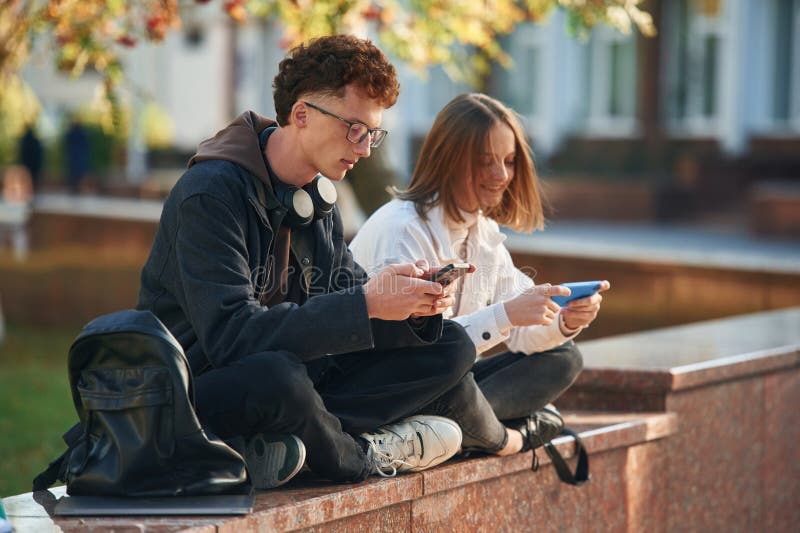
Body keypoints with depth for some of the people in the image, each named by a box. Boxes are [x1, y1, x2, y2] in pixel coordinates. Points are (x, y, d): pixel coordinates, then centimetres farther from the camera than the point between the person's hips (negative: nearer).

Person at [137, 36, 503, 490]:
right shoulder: (211, 193, -19)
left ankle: (292, 441, -19)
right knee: (275, 375, -42)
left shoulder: (318, 197, 9)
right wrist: (366, 304, -31)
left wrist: (413, 304, -16)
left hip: (285, 383, 8)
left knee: (450, 348, -2)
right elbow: (230, 334, -29)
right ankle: (361, 456, -9)